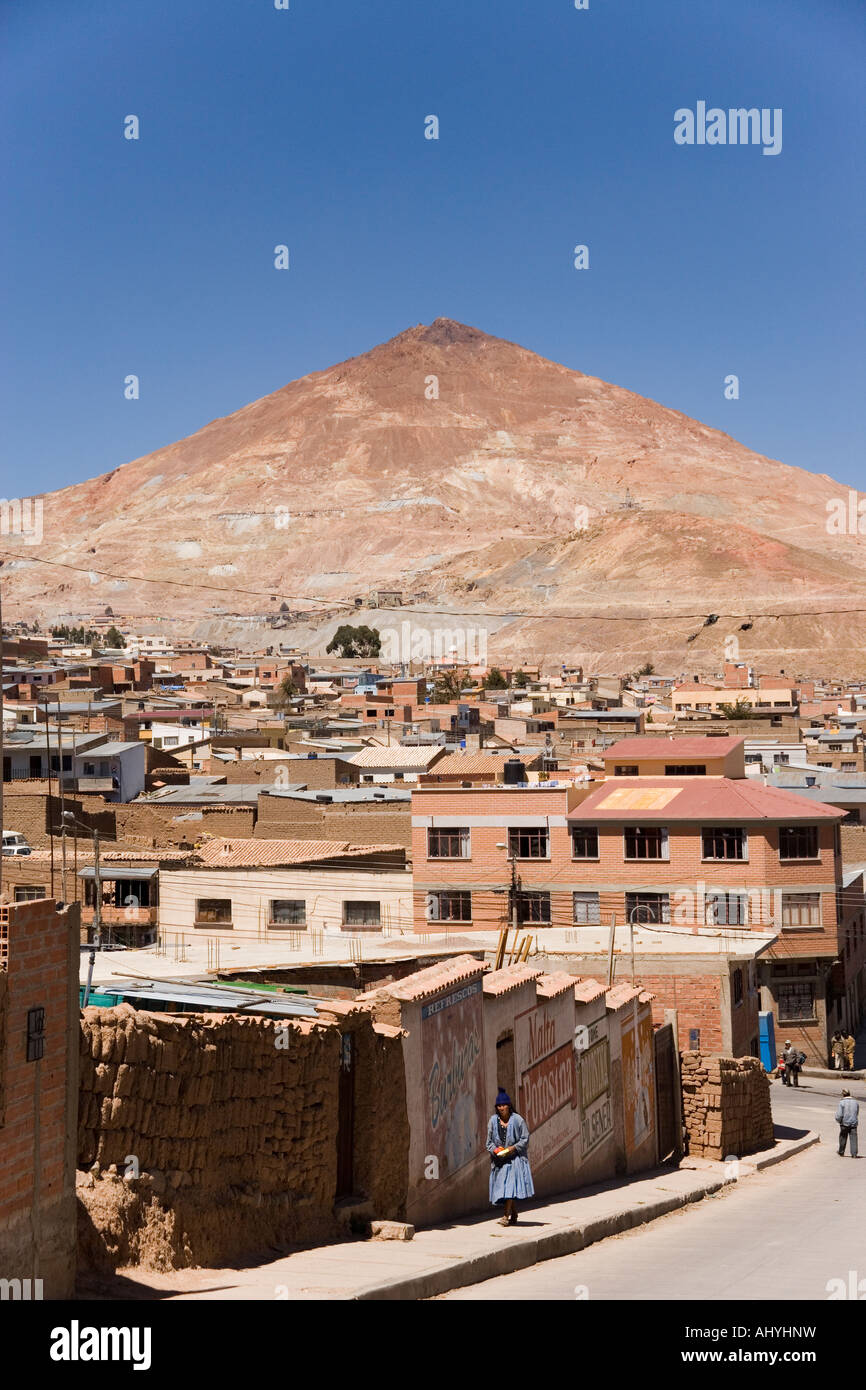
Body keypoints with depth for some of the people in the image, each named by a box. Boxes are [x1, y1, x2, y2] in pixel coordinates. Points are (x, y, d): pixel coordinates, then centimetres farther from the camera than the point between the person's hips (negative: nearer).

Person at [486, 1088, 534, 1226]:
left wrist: (513, 1148, -15)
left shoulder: (517, 1119, -3)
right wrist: (494, 1149, -9)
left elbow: (525, 1139, -2)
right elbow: (489, 1141, 11)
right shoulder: (493, 1120, 6)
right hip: (499, 1159, 4)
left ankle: (507, 1215, -17)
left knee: (511, 1184, -16)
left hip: (515, 1157, -4)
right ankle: (514, 1216, 20)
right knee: (502, 1185, 5)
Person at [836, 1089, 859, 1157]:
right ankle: (854, 1154, -7)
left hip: (844, 1124, -1)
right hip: (853, 1123, 1)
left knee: (843, 1139, 14)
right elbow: (857, 1114, 12)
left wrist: (839, 1121, 3)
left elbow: (838, 1115, -15)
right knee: (853, 1139, 2)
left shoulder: (841, 1103, -10)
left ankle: (841, 1153, 28)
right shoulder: (856, 1102, 1)